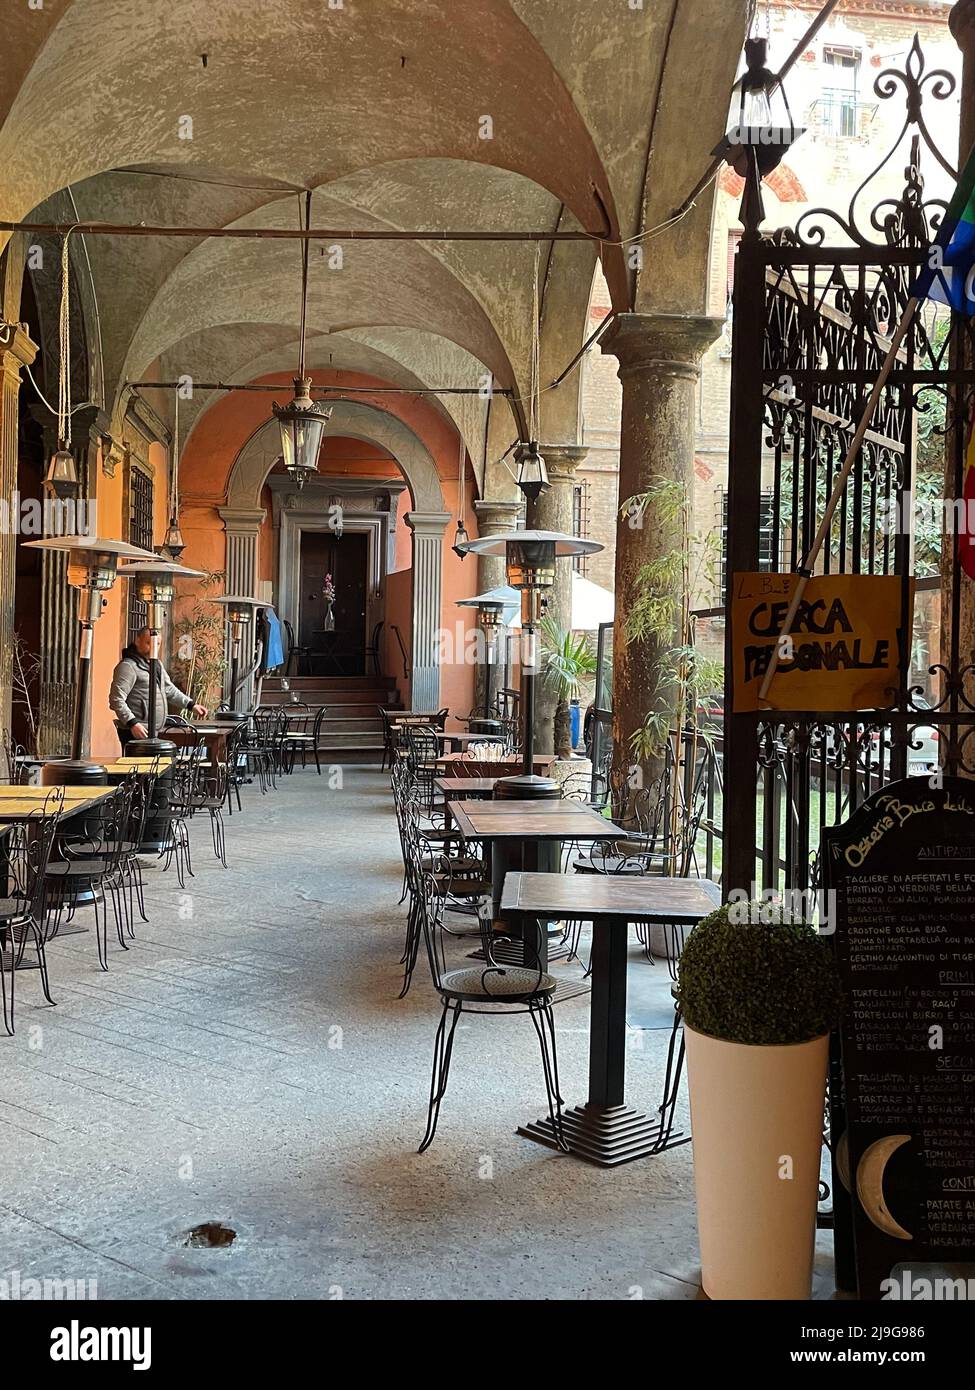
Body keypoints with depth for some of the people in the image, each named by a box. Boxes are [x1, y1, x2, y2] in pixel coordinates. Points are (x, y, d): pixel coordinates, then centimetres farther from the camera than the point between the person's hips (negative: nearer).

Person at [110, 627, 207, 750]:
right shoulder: (128, 666, -12)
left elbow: (169, 689, 27)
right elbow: (116, 700, -18)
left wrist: (191, 705, 15)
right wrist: (132, 723, -28)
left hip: (152, 732, 9)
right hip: (136, 732, -9)